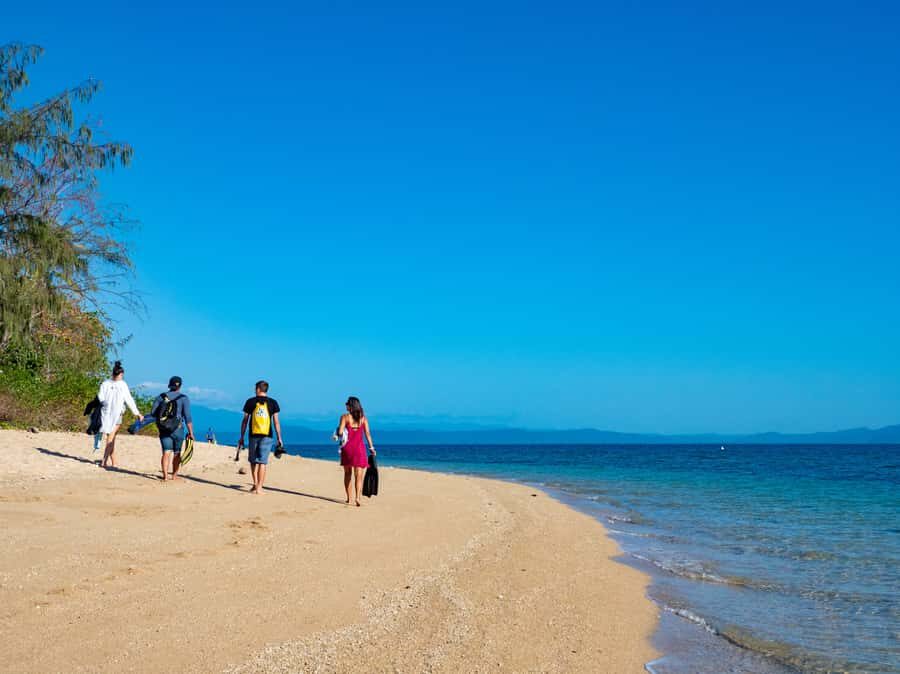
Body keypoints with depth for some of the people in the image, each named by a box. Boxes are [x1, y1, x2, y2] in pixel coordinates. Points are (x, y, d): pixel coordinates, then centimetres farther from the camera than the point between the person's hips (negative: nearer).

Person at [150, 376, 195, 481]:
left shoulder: (161, 396, 2)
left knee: (166, 452, 2)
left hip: (163, 429, 2)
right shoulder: (184, 398, -6)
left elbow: (153, 413, 2)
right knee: (177, 453, 13)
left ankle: (165, 476, -9)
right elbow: (188, 417, -11)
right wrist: (191, 433, -7)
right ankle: (174, 475, 22)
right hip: (177, 429, -2)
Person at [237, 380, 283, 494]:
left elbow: (245, 420, 4)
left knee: (253, 461, 17)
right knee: (262, 462, 0)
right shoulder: (273, 402, 2)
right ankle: (259, 488, -2)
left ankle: (255, 484, 11)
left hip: (253, 435, 1)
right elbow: (276, 421, -1)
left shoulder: (250, 401, 4)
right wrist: (279, 438, 4)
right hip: (266, 436, -1)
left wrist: (242, 437, 11)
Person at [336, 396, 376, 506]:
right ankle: (358, 497, -20)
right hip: (359, 448, 1)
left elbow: (340, 432, -10)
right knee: (358, 476, -1)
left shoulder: (345, 417, -3)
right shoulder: (363, 418, 5)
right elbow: (367, 433, 1)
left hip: (347, 447, -1)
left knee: (347, 474, 15)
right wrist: (371, 448, 4)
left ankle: (348, 498, 18)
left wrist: (336, 433, 13)